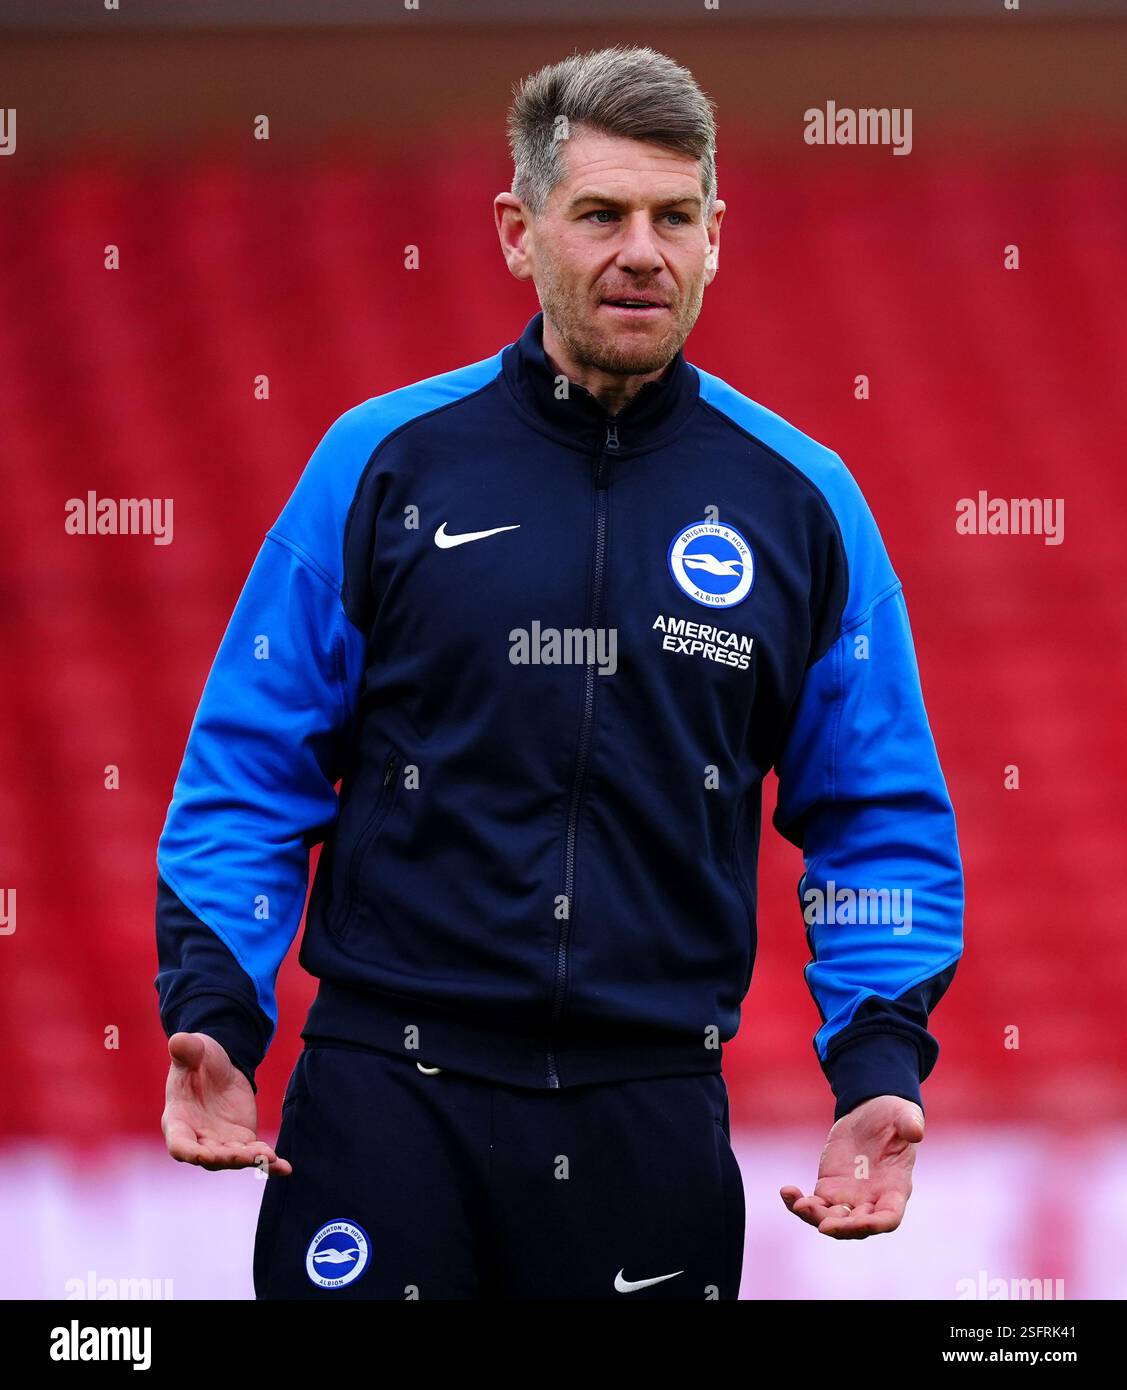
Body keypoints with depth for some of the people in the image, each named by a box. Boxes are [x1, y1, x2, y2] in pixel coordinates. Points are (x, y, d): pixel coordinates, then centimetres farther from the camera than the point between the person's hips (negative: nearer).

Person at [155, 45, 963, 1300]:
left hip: (652, 1116, 1)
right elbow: (251, 765, 3)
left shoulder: (799, 501, 5)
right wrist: (213, 1016, -10)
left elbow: (880, 816, 9)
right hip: (389, 1096, -1)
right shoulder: (382, 464, 1)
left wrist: (879, 1068, -5)